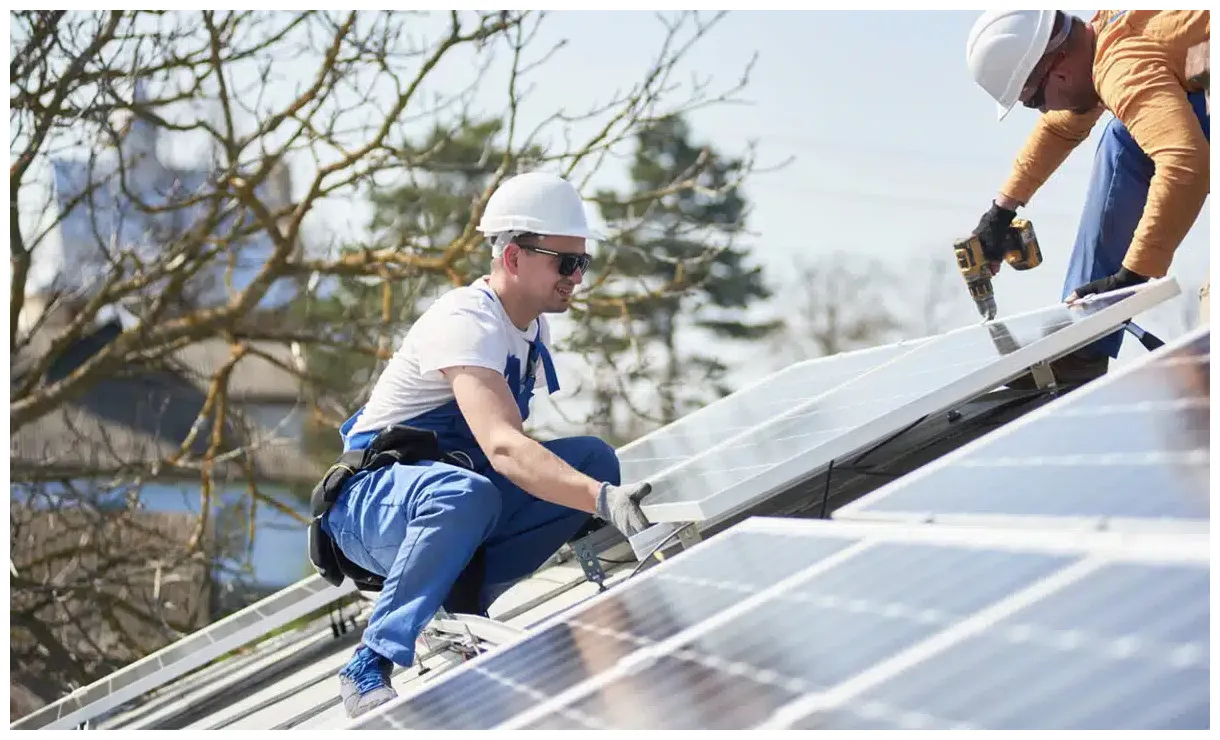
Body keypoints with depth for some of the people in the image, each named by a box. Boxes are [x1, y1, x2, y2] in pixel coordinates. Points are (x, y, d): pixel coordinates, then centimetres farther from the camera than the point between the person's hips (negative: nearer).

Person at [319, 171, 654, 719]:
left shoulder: (532, 323, 5)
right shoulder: (466, 323, -24)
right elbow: (502, 447, -41)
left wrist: (595, 516, 5)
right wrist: (602, 499, -52)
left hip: (442, 487, 8)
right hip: (371, 500, -8)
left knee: (592, 457, -10)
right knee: (465, 494, -42)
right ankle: (370, 667, -28)